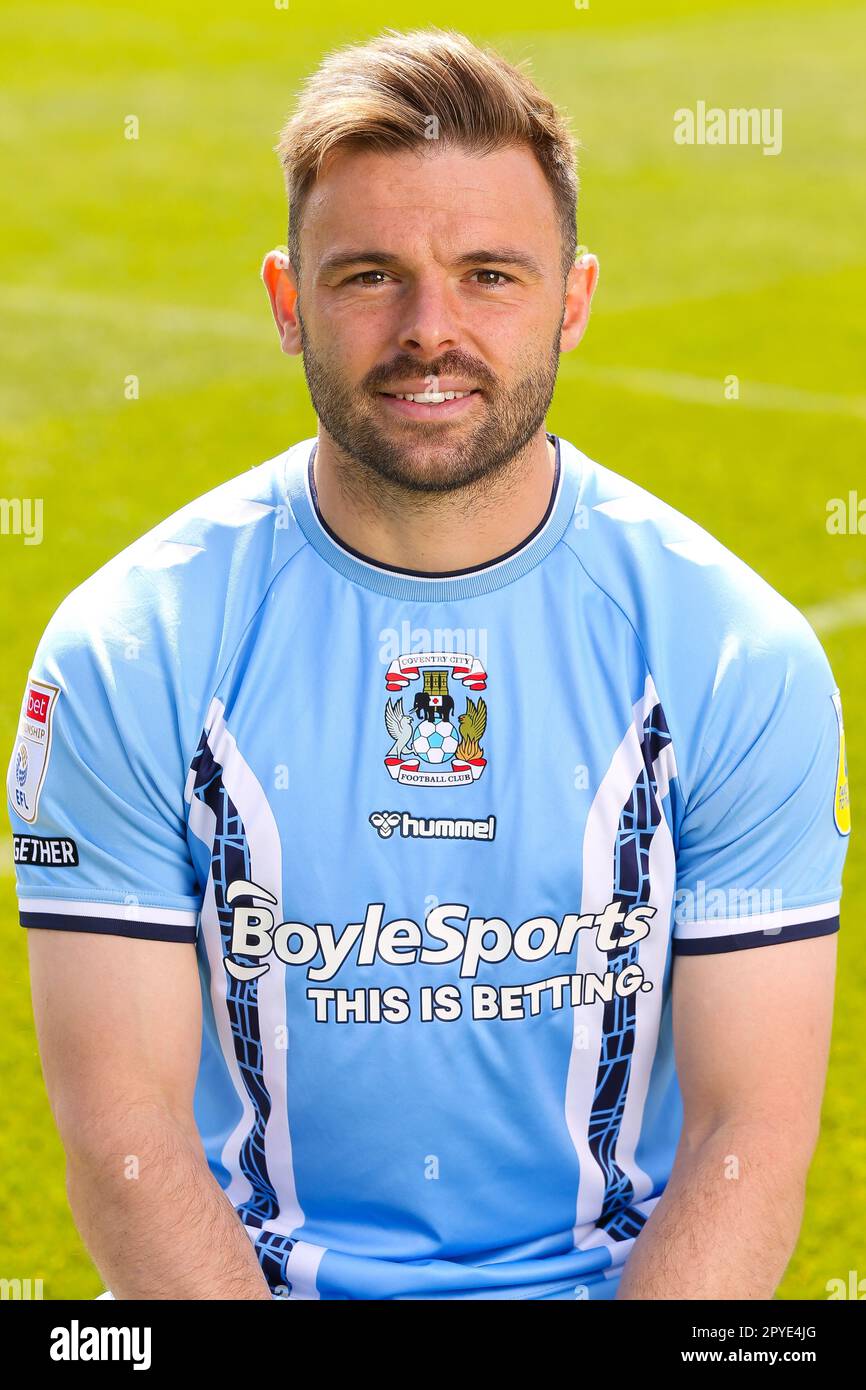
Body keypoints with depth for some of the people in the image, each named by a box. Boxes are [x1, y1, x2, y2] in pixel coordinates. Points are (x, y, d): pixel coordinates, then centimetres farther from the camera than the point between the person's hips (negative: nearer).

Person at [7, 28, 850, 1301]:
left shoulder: (744, 657, -2)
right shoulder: (123, 655, -3)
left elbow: (753, 1133, -3)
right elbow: (127, 1130, -5)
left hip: (619, 1277, 1)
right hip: (246, 1279, 0)